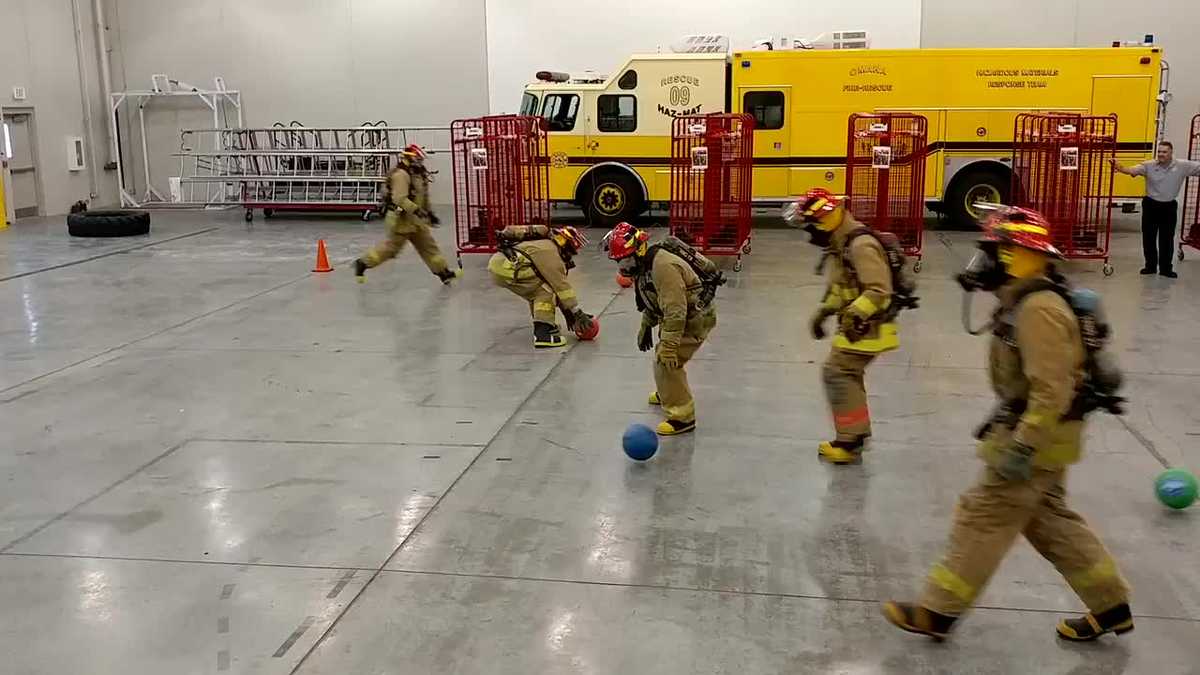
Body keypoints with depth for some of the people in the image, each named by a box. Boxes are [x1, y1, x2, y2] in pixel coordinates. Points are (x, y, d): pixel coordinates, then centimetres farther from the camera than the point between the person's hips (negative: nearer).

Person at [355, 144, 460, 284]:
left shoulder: (417, 174, 11)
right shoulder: (401, 175, -20)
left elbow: (422, 196, 24)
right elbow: (400, 199, -29)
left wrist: (429, 212, 22)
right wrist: (416, 210, -33)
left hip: (415, 219, 9)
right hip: (401, 219, -9)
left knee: (428, 245, 6)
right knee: (391, 247, 1)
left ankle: (443, 272, 9)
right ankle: (362, 264, 16)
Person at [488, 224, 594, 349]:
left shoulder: (549, 246, 21)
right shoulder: (550, 252, -10)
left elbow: (559, 282, 24)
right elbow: (561, 285, -11)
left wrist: (567, 312, 24)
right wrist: (578, 313, -8)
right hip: (504, 268, -10)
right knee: (546, 289, -8)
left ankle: (543, 324, 32)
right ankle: (541, 334, -17)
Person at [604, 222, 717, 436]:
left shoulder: (664, 266, -31)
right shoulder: (642, 263, 3)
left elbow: (675, 310, -34)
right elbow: (652, 299, 20)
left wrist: (669, 345, -33)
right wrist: (646, 326, 24)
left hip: (695, 319, -10)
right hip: (681, 316, 10)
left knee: (666, 362, -15)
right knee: (661, 357, 25)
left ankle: (682, 416, -9)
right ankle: (668, 393, 51)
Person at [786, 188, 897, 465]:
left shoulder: (861, 245, -22)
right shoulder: (840, 244, 11)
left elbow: (879, 290, -26)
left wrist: (853, 314, -33)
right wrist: (822, 312, 17)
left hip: (867, 328, -10)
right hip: (854, 326, 10)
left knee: (837, 373, -10)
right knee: (847, 375, 16)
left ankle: (850, 442, -5)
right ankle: (857, 435, 28)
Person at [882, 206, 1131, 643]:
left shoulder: (1039, 310, -24)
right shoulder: (1026, 300, 9)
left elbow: (1053, 390, -28)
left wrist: (1022, 447, -27)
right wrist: (1002, 421, 23)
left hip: (1040, 437, -10)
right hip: (1034, 429, 10)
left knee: (984, 518, -2)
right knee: (1047, 519, 18)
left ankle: (938, 612, 8)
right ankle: (1110, 606, 29)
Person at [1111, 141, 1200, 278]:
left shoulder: (1183, 166, -9)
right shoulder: (1149, 165, -13)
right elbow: (1132, 170, -27)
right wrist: (1120, 168, -48)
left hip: (1169, 206, 0)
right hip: (1151, 205, 0)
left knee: (1167, 239, 7)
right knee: (1148, 237, 8)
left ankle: (1166, 268, 18)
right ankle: (1151, 265, 23)